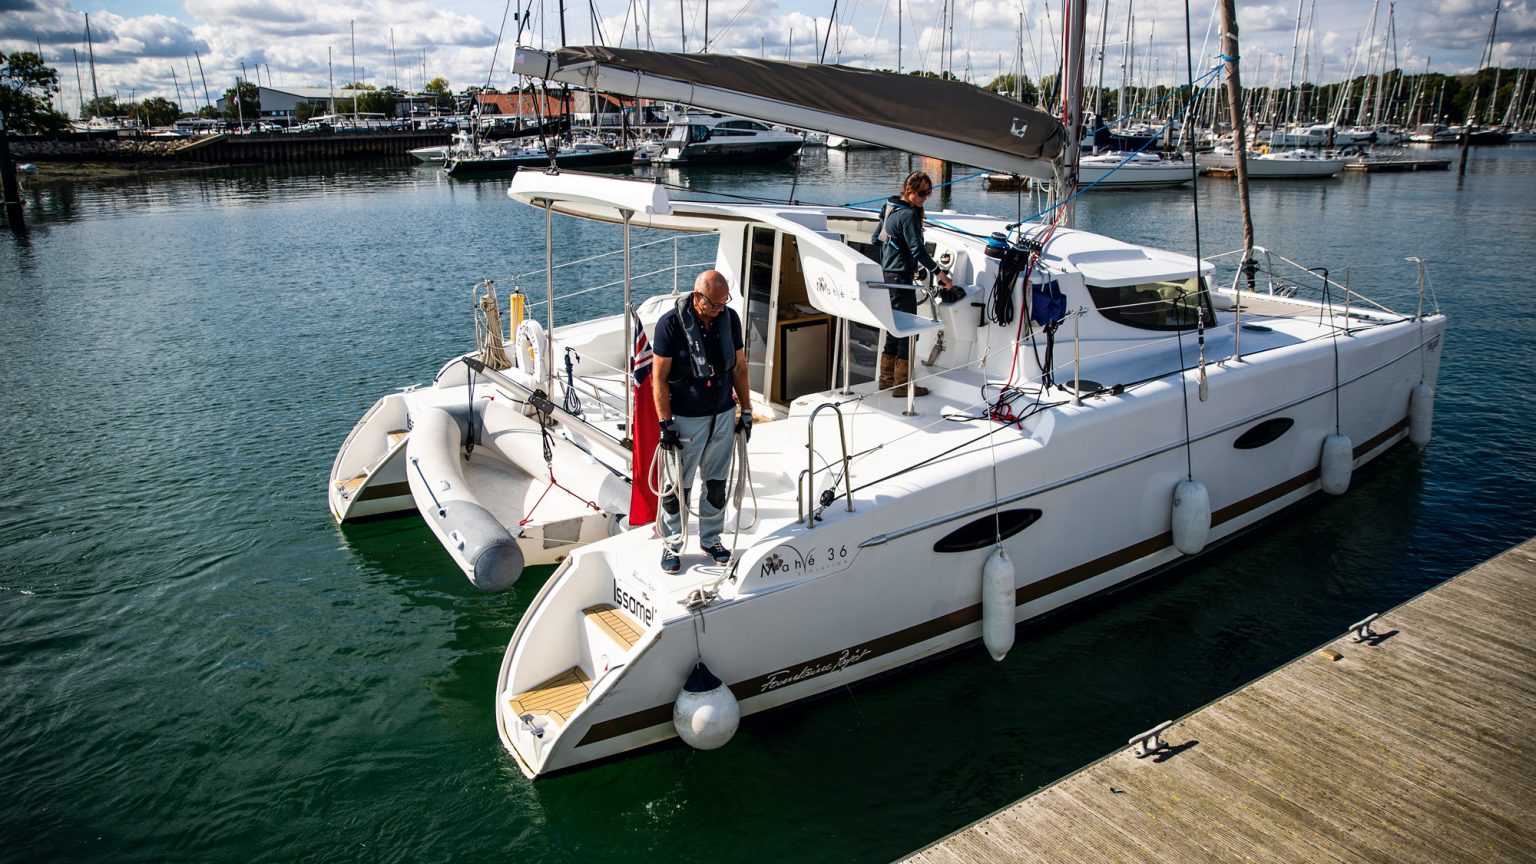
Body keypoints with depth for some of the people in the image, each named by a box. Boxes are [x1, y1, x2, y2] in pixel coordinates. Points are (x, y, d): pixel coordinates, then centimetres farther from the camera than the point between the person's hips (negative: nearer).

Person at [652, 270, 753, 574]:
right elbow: (659, 378, -12)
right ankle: (672, 545, 24)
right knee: (679, 486, 7)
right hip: (686, 419, -4)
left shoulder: (730, 318, -2)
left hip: (724, 415, 4)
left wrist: (746, 411, 9)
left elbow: (739, 367, 8)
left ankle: (711, 539, 33)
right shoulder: (671, 323, -15)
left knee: (716, 483, 15)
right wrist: (665, 423, -14)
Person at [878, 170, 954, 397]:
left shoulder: (890, 209, 14)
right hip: (900, 278, -10)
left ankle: (887, 378, 21)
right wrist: (939, 272, -19)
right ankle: (902, 384, -2)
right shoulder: (908, 215, -15)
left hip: (888, 276, 10)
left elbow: (879, 235, 24)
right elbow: (917, 249, -20)